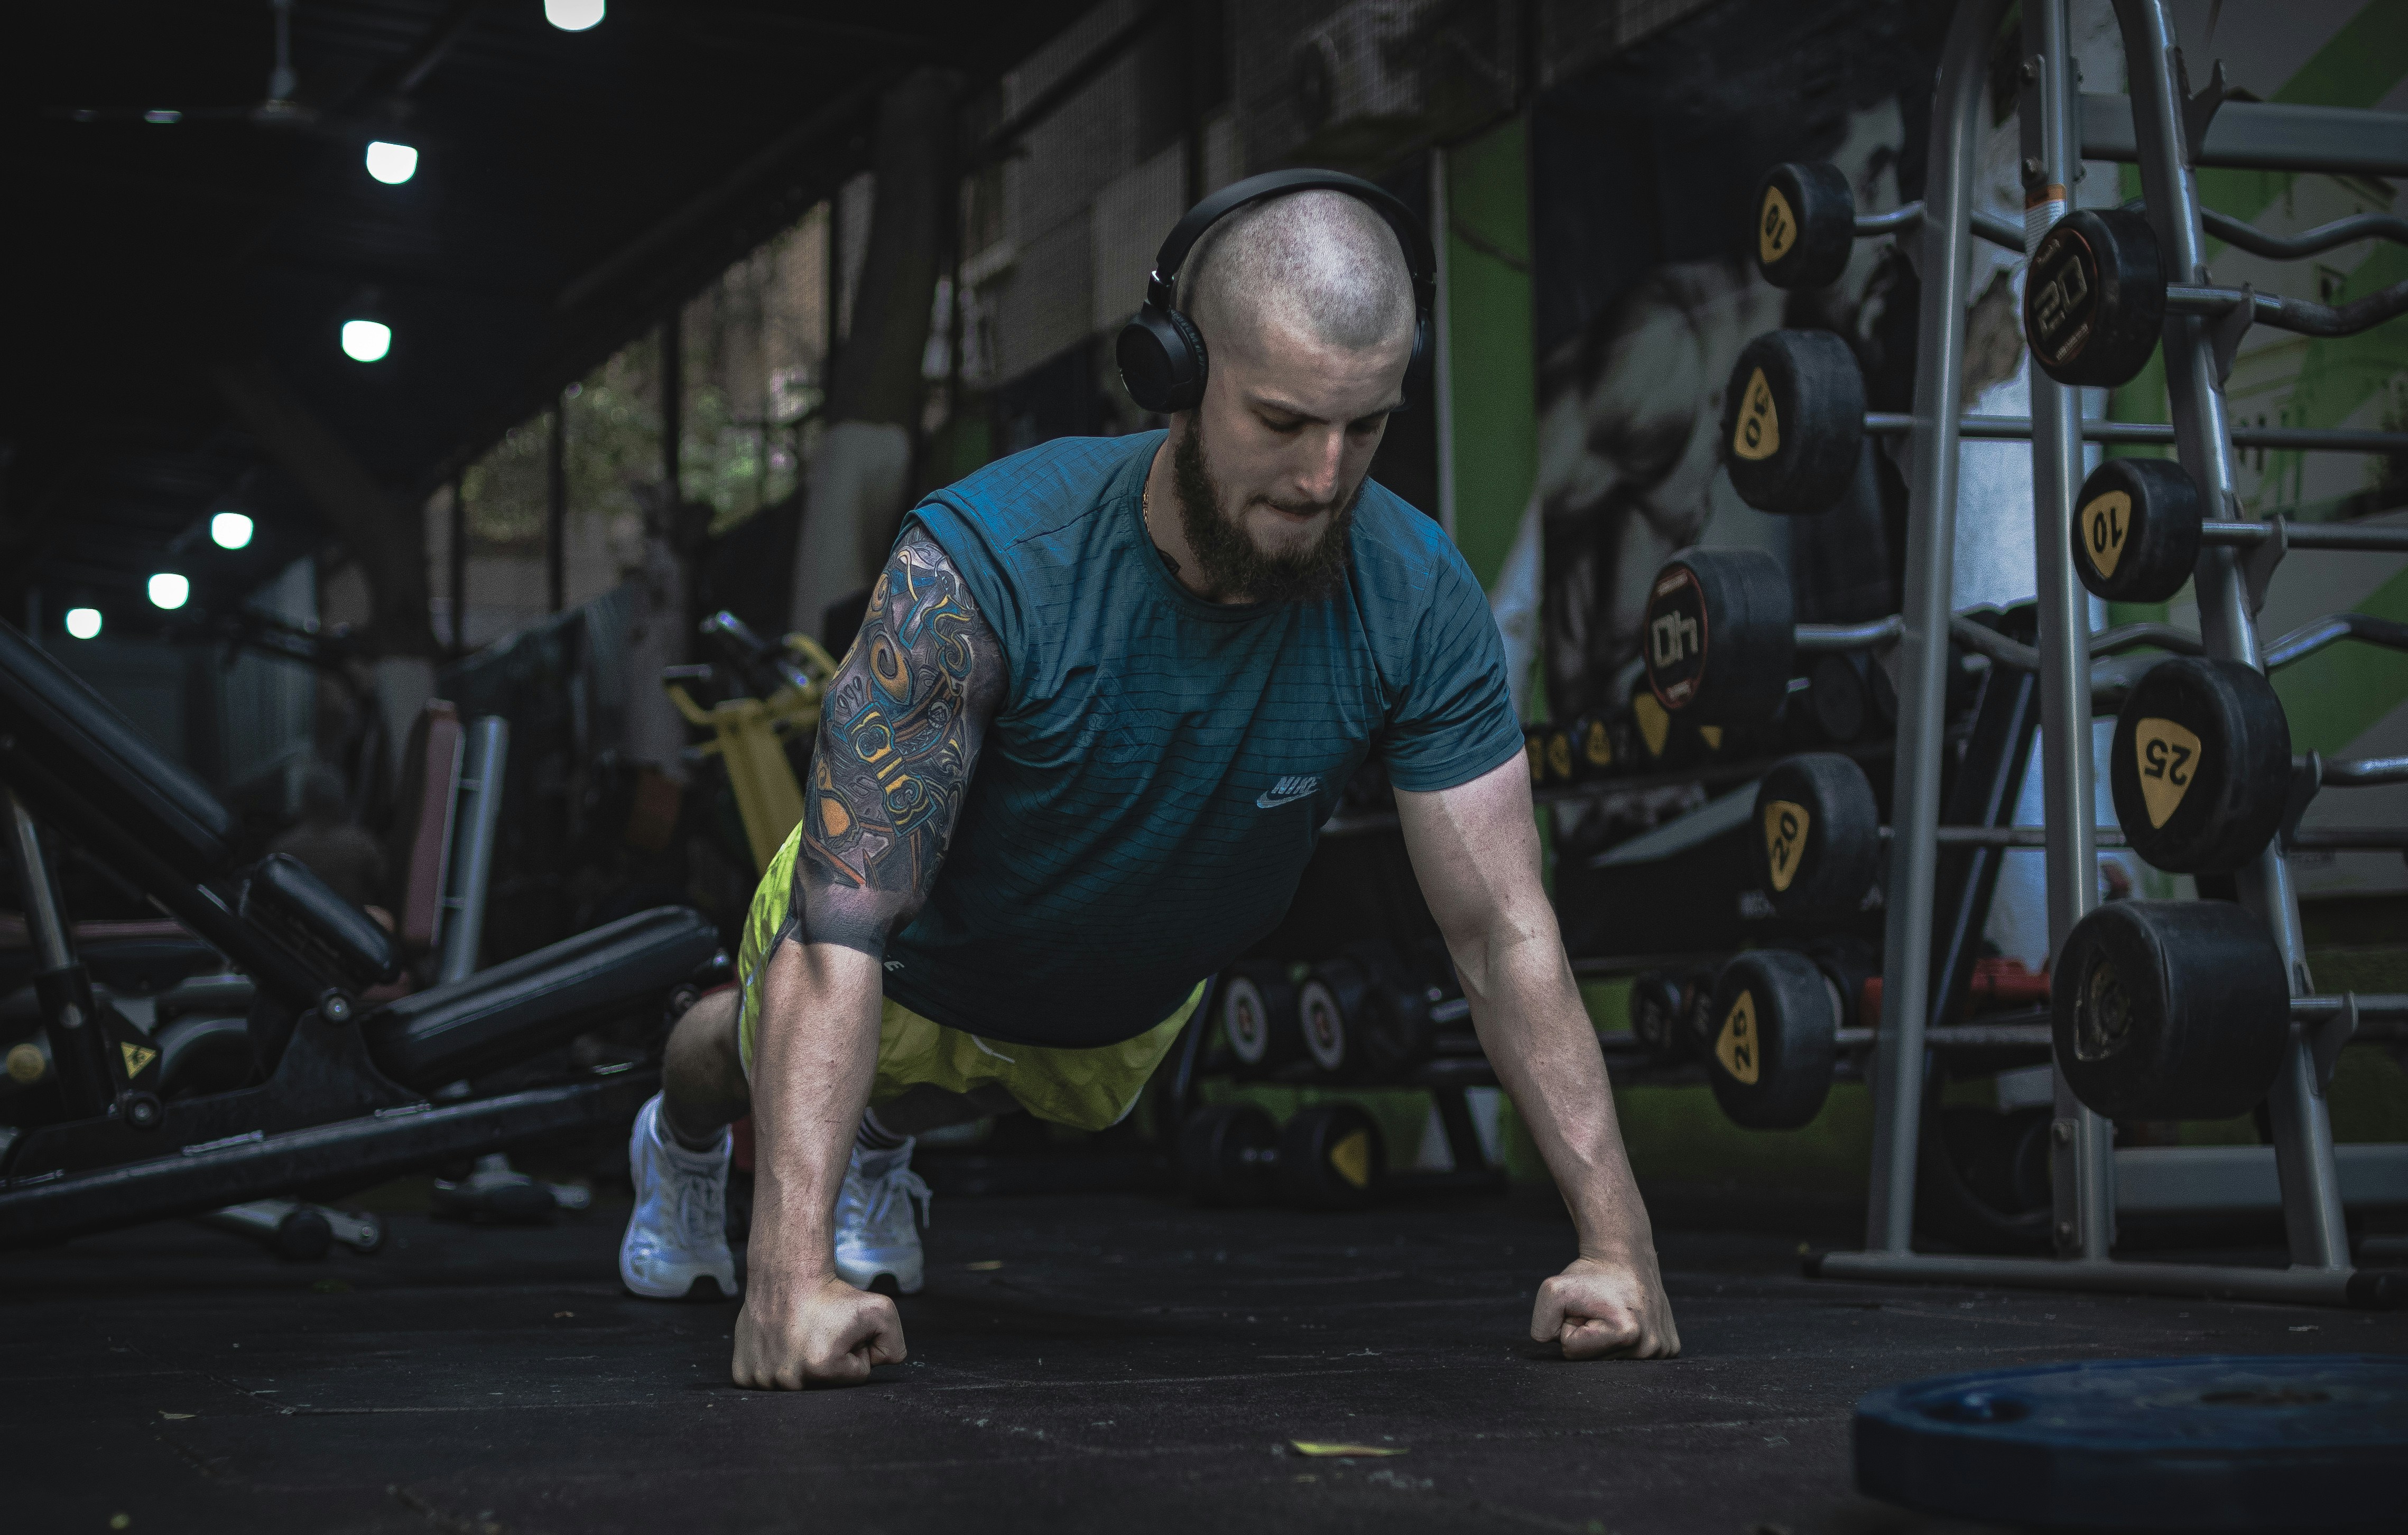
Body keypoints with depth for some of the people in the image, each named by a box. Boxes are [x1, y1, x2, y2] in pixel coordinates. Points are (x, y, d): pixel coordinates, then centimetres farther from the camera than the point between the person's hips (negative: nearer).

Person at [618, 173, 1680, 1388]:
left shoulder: (1417, 602, -34)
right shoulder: (983, 562, -43)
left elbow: (1505, 935, -28)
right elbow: (840, 931, -46)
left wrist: (1620, 1244, -35)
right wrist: (792, 1273, -55)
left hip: (1130, 1014, 3)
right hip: (912, 975, -2)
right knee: (754, 1059, 31)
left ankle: (881, 1148, 70)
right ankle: (684, 1145, 67)